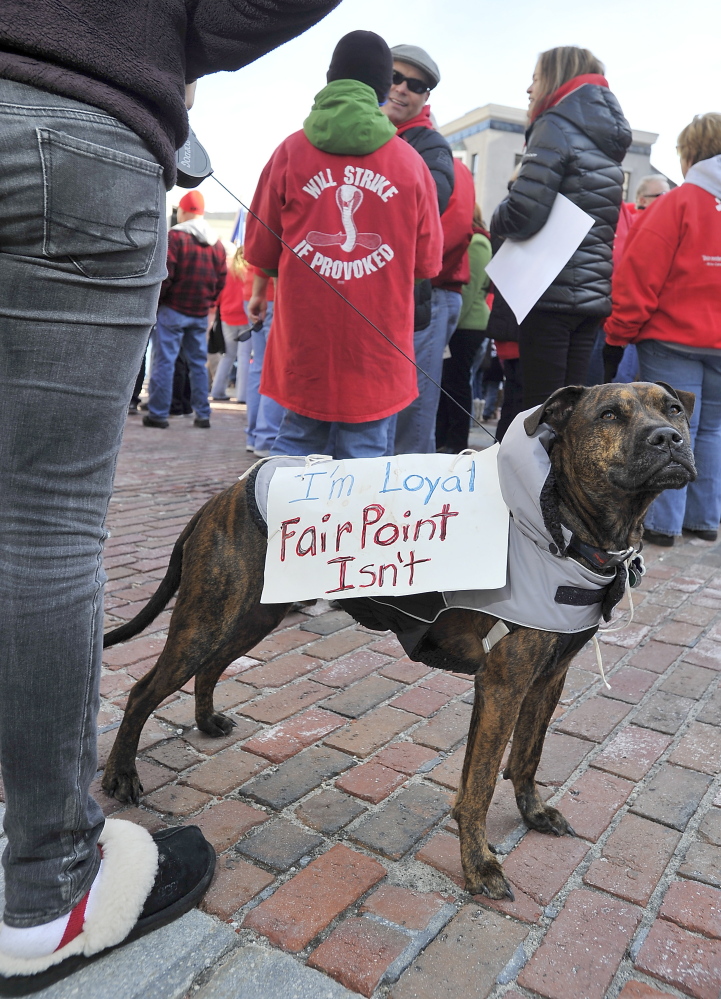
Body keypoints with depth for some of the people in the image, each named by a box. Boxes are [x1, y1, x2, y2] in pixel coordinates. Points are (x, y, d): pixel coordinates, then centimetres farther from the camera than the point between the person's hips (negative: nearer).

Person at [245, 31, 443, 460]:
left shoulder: (293, 150, 2)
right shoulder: (410, 161, 1)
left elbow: (261, 243, 8)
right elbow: (427, 261, 5)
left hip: (305, 331, 1)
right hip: (377, 340, -1)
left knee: (298, 440, 14)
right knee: (362, 453, 6)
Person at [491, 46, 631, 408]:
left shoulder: (556, 125, -6)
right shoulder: (606, 138, 19)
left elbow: (523, 214, -16)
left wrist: (496, 221, 4)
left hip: (552, 292, -8)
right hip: (593, 294, 8)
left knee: (540, 405, -5)